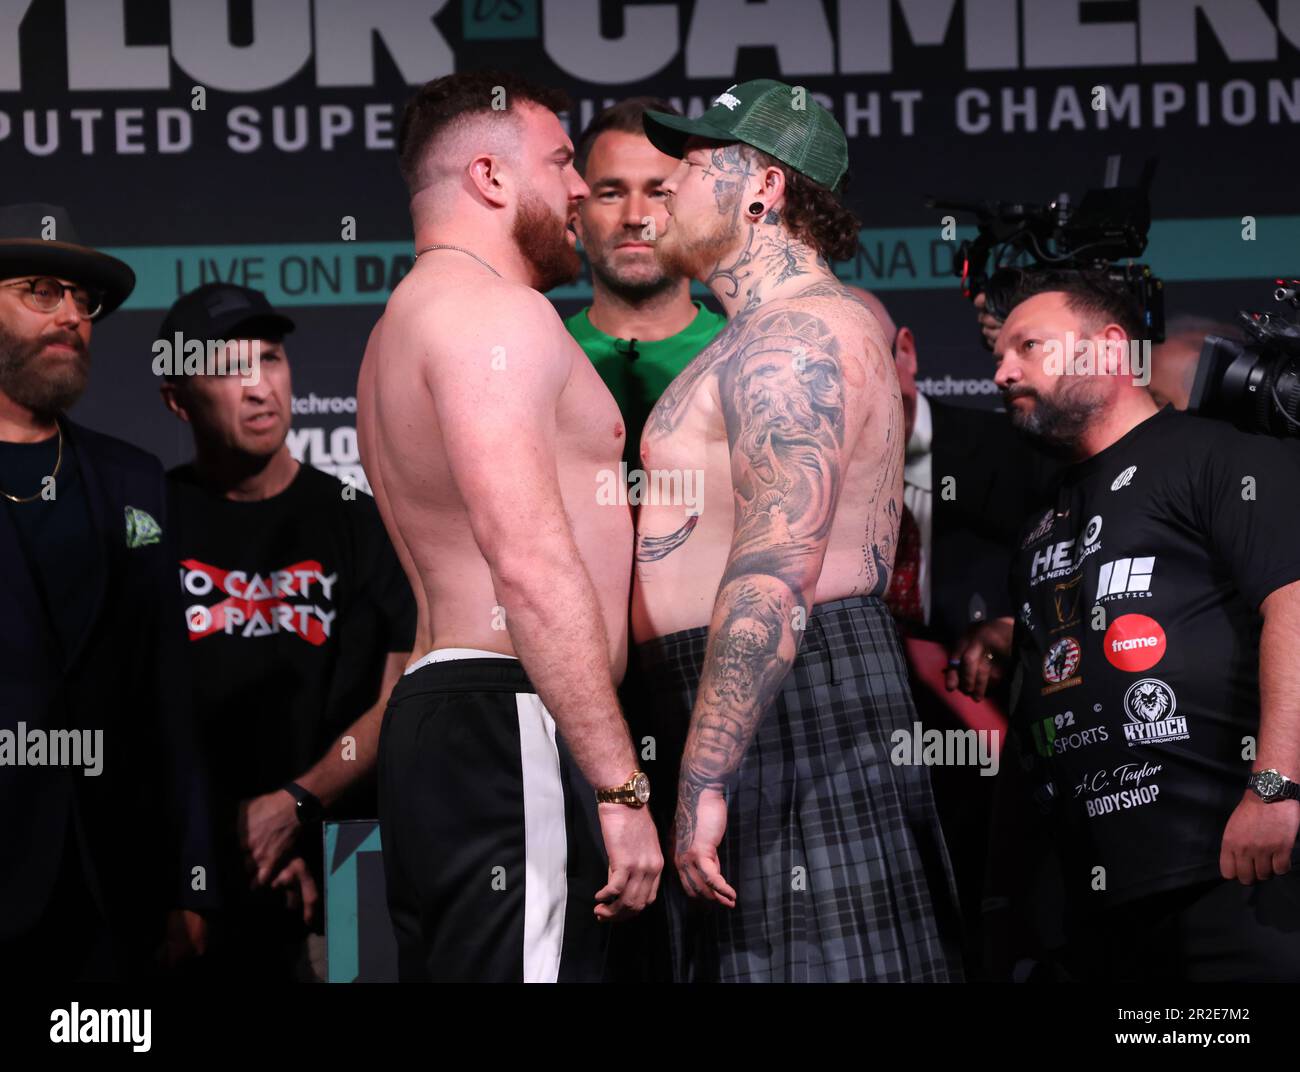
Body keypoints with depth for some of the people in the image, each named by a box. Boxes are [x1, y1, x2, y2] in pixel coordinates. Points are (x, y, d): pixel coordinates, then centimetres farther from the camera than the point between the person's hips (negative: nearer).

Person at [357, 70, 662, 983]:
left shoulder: (407, 321, 26)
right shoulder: (495, 309, -8)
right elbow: (532, 565, -20)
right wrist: (619, 786, -22)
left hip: (438, 725, 11)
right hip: (511, 733, -11)